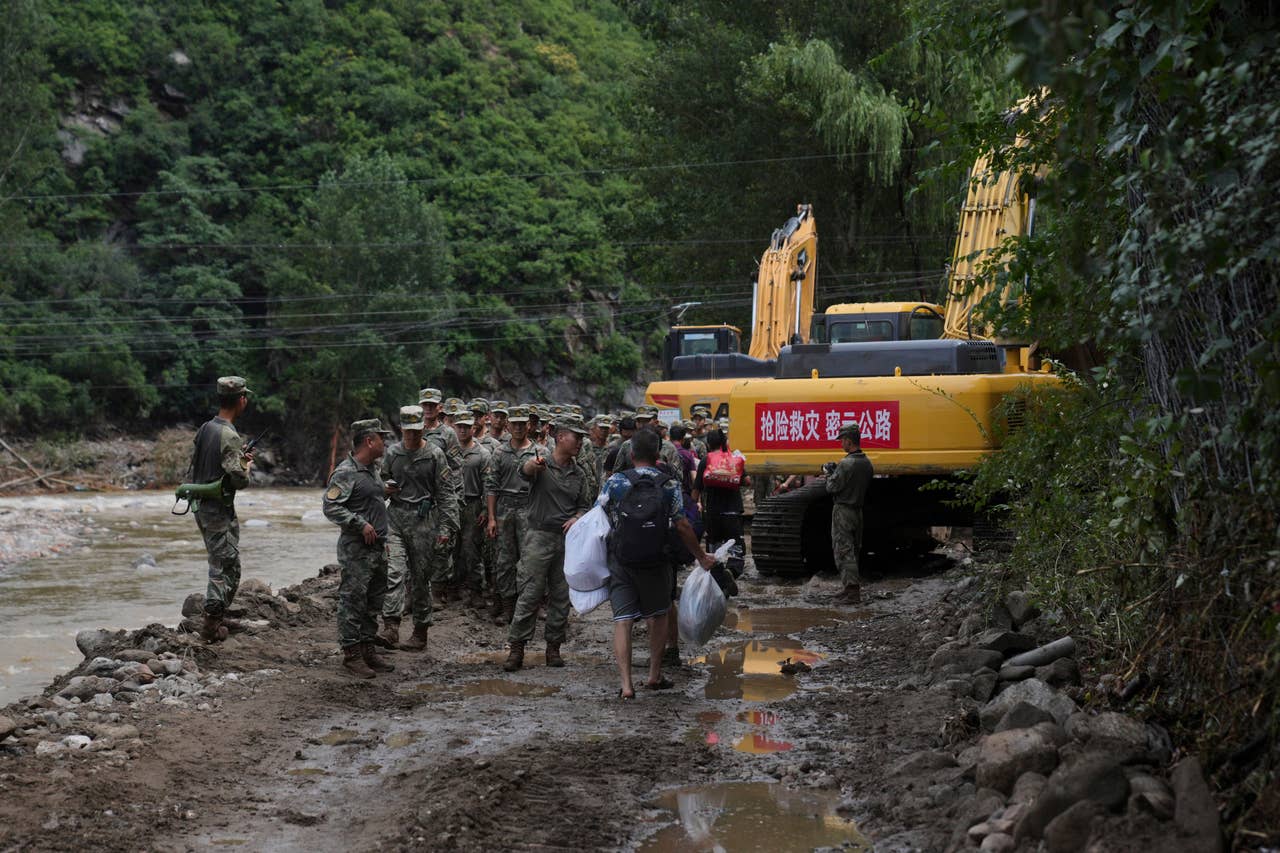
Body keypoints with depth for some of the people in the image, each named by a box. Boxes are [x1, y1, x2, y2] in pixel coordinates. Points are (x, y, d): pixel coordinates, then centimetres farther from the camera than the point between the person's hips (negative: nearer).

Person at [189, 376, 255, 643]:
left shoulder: (205, 428, 7)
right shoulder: (229, 436, -20)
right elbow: (239, 480, -22)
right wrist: (247, 467, 0)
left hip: (201, 505, 9)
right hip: (219, 509, -9)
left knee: (229, 564, 20)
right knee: (224, 567, -2)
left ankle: (218, 616, 26)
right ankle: (211, 625, -1)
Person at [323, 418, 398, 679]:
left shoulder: (373, 469, 16)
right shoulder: (345, 473, -14)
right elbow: (331, 507, -20)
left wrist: (384, 534, 22)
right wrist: (361, 524, -22)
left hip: (378, 549, 9)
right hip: (356, 550, -9)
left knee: (374, 603, 13)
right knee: (353, 601, -5)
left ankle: (367, 649, 21)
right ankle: (351, 655, -1)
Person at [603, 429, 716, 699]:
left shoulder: (616, 482, -5)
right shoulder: (669, 486, -4)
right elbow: (683, 528, -1)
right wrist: (702, 558, 10)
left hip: (620, 562, -1)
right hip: (656, 563, 1)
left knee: (622, 621, 0)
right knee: (657, 616, 20)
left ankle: (626, 684, -9)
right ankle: (655, 675, 27)